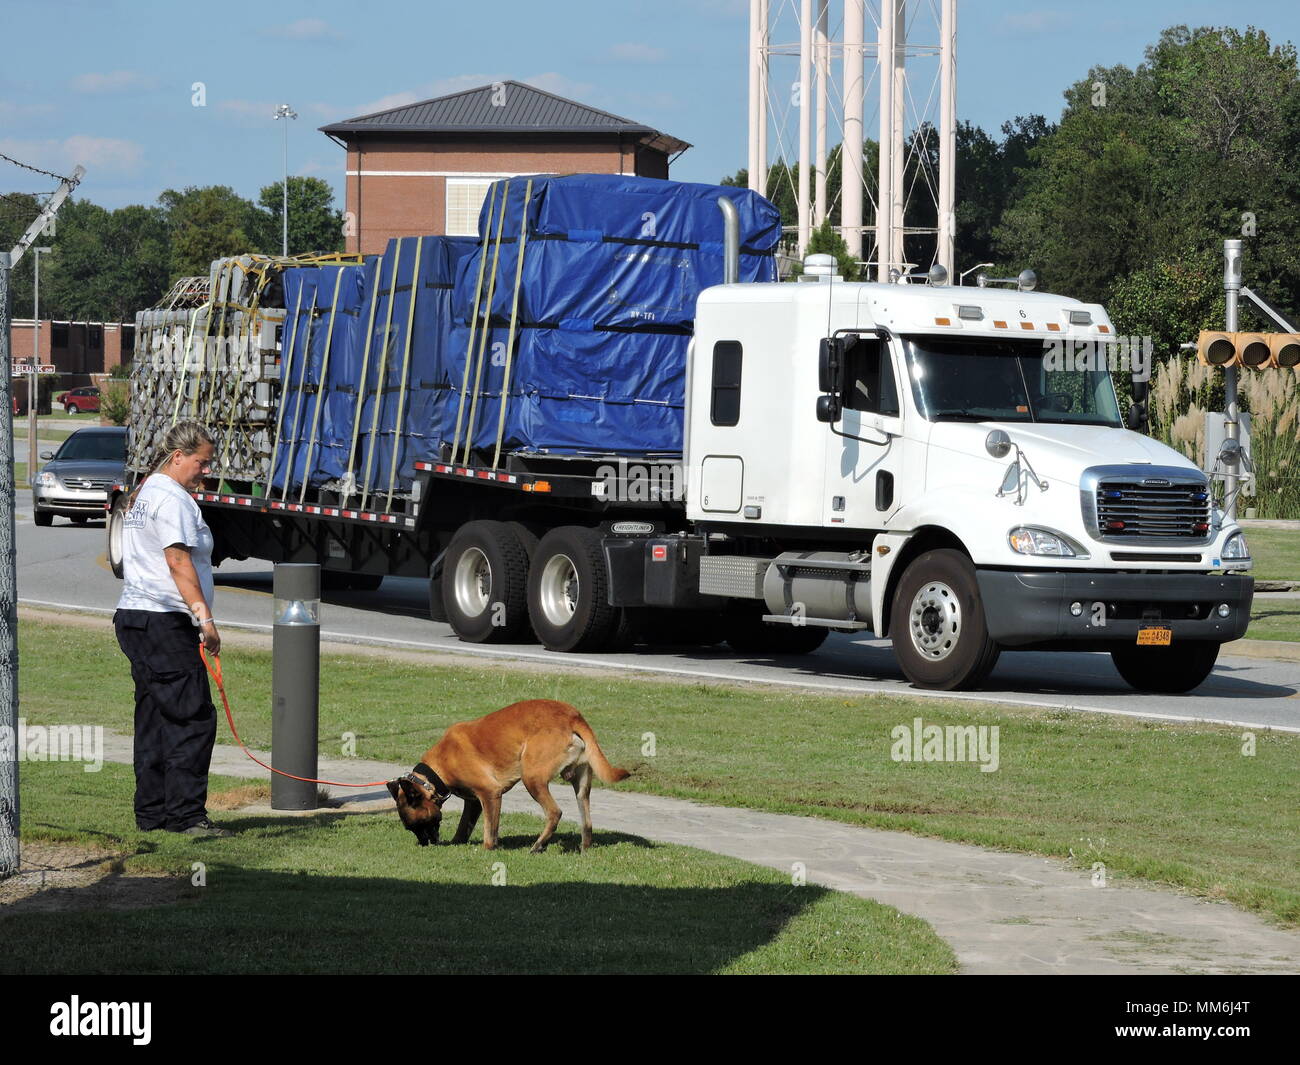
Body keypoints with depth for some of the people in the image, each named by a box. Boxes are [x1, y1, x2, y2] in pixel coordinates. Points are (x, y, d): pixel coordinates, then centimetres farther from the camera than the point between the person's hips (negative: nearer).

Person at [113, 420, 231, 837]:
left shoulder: (144, 495, 21)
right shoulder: (173, 499, -11)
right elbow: (178, 560, -19)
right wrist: (205, 616, -23)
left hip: (134, 616, 11)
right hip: (165, 620, -11)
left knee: (154, 719, 12)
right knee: (193, 717, -10)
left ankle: (151, 813, 13)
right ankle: (186, 815, -12)